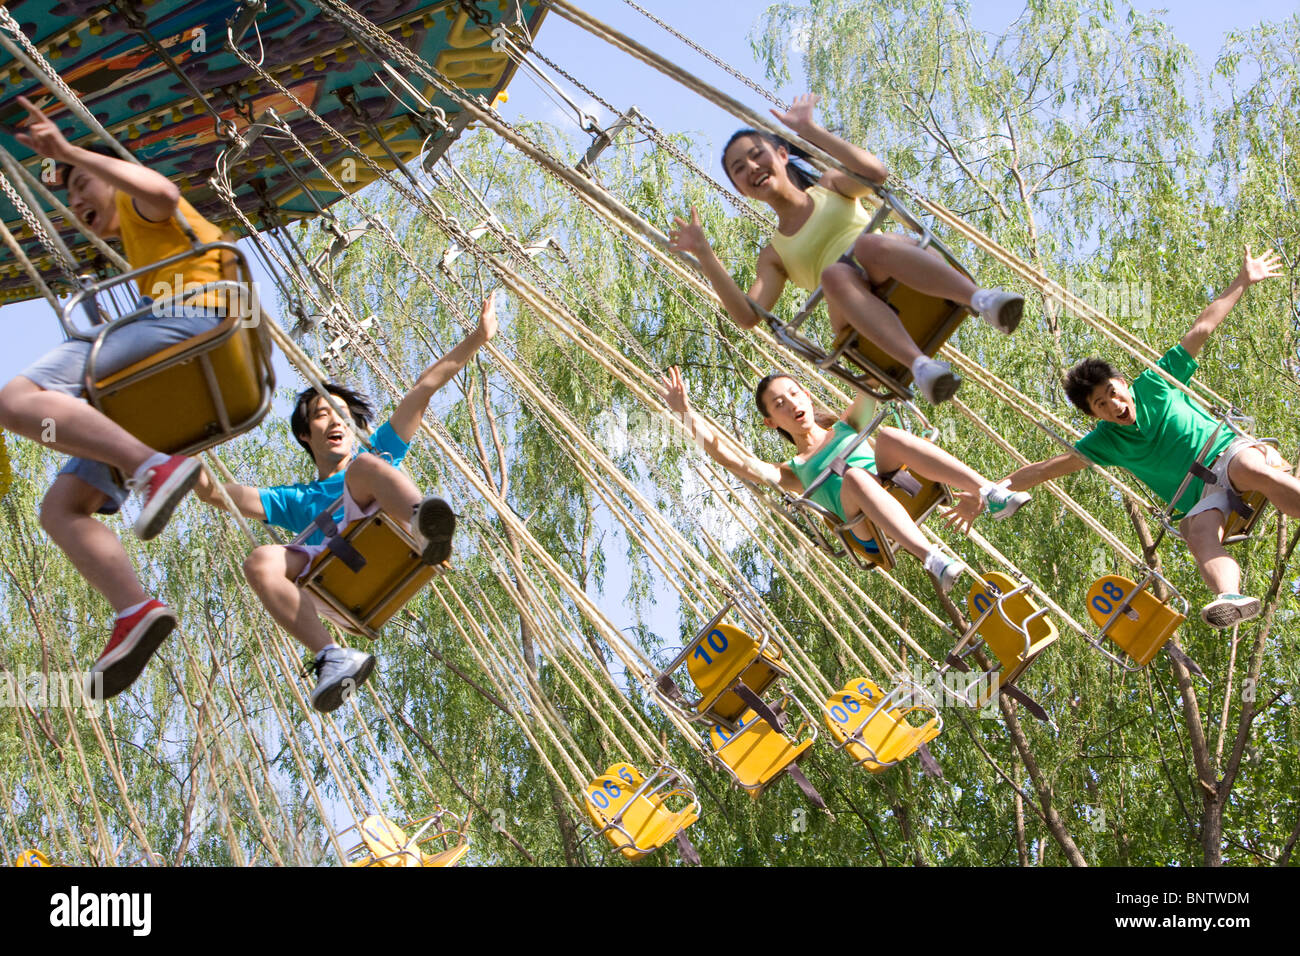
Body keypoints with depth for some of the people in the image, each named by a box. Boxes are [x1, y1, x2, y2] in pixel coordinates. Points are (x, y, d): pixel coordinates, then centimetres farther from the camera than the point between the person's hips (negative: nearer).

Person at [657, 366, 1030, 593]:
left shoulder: (848, 426, 30)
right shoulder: (793, 473, 21)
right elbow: (735, 462, 6)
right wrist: (686, 413, 2)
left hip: (905, 492, 2)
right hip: (878, 534, -2)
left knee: (888, 437, -24)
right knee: (853, 475, -34)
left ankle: (990, 492, -38)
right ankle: (932, 559, -56)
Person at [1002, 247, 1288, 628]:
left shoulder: (1154, 384, 5)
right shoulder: (1106, 441, 6)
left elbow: (1200, 330, 10)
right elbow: (1043, 470, 3)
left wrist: (1243, 281, 12)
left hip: (1230, 453, 0)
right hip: (1201, 497, 0)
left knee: (1251, 469, -38)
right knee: (1199, 534, -35)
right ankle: (1231, 596, -66)